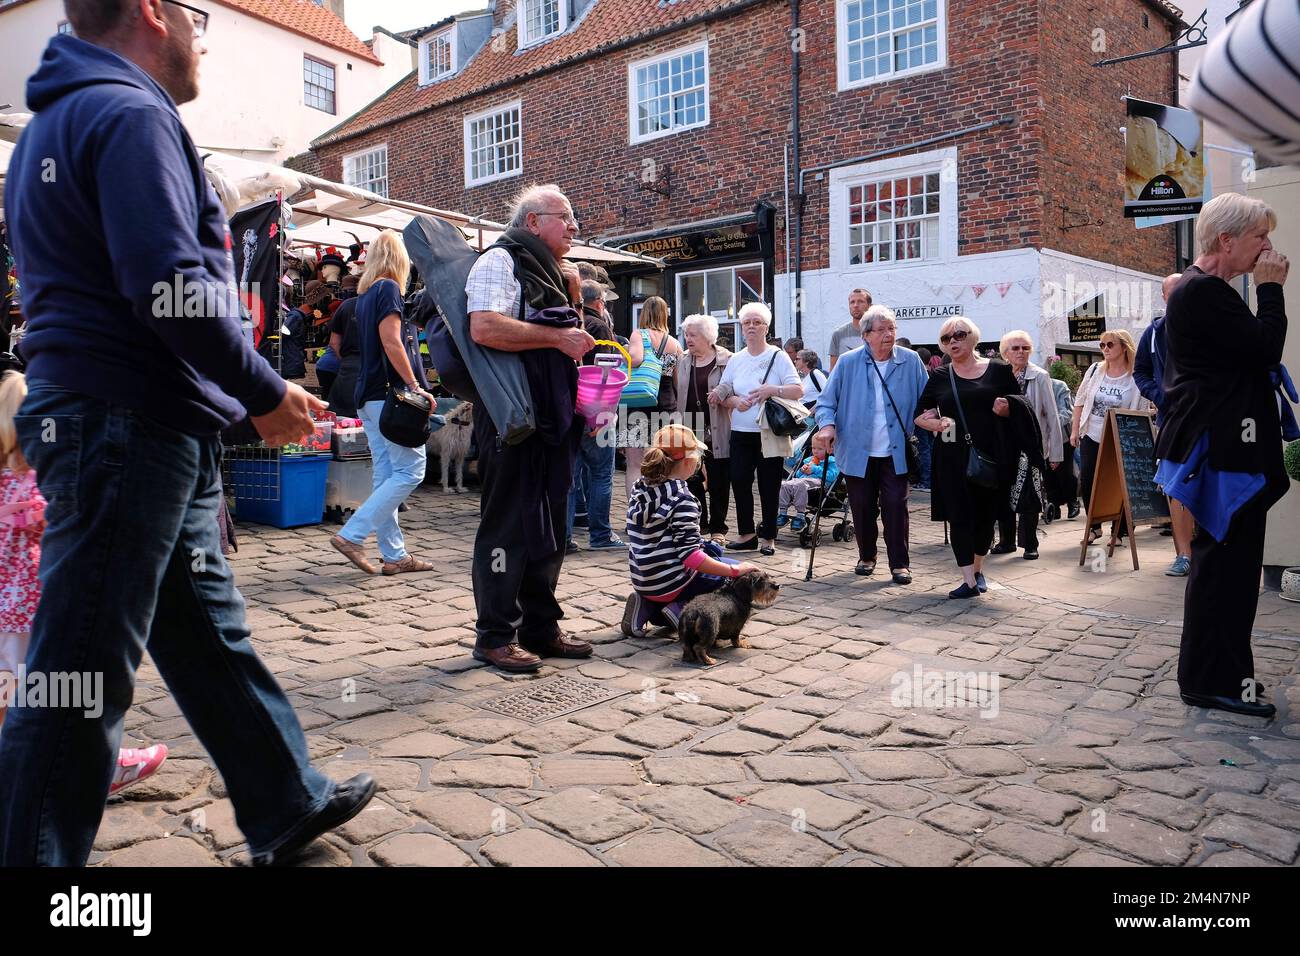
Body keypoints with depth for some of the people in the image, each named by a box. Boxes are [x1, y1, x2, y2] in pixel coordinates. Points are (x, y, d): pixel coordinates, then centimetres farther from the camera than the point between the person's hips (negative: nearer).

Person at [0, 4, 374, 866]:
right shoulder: (131, 115, -10)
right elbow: (170, 287, -22)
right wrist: (266, 392, -10)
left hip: (131, 421, 10)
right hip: (131, 427, -10)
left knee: (208, 631, 14)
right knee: (84, 672, -3)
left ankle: (289, 804, 27)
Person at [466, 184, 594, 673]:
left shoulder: (552, 273, 21)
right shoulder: (500, 262, -6)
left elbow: (571, 340, 28)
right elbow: (485, 327, -23)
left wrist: (574, 298, 11)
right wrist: (557, 337, -20)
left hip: (552, 419, 9)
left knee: (549, 526, 12)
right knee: (508, 526, -3)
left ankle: (541, 628, 22)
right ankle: (496, 636, 6)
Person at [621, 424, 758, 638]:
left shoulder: (640, 487, 2)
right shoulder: (681, 499, -20)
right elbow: (690, 555, -24)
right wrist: (735, 571, -20)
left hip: (641, 580, 7)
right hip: (668, 584, -7)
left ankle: (648, 606, 11)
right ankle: (680, 611, -5)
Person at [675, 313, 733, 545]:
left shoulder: (726, 361, -3)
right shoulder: (684, 362, 11)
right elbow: (679, 396, 15)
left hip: (717, 432, -4)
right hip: (690, 430, 4)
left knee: (718, 482, 4)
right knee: (692, 480, 6)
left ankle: (717, 528, 16)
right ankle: (698, 525, 20)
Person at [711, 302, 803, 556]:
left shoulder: (779, 357, 1)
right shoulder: (735, 360, 13)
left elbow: (798, 391, -6)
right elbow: (721, 394, 13)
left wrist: (771, 389, -20)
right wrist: (734, 400, -8)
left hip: (770, 434, -4)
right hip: (741, 433, 4)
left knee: (769, 486, 1)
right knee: (739, 481, -1)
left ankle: (768, 537, 12)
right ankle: (747, 534, 12)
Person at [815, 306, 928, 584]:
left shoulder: (911, 361, 0)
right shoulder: (848, 363, -2)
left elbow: (924, 402, 8)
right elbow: (827, 401, 0)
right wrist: (827, 425, -16)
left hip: (896, 453, 0)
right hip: (858, 452, 1)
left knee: (895, 506, -2)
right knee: (862, 507, 10)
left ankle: (900, 563, 9)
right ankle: (867, 557, 28)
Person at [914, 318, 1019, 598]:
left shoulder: (998, 371, 5)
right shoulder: (939, 377, 9)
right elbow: (919, 415, 9)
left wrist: (1006, 409, -13)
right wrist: (937, 423, -12)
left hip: (990, 455, 0)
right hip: (952, 457, 0)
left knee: (985, 514, 9)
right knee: (959, 517, -4)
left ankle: (978, 568, 31)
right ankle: (969, 580, 0)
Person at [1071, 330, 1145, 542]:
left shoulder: (1134, 378, -9)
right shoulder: (1095, 370, 1)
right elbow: (1080, 401, 8)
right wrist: (1075, 430, 4)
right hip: (1091, 436, 4)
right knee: (1086, 481, 2)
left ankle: (1120, 530, 14)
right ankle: (1095, 526, 19)